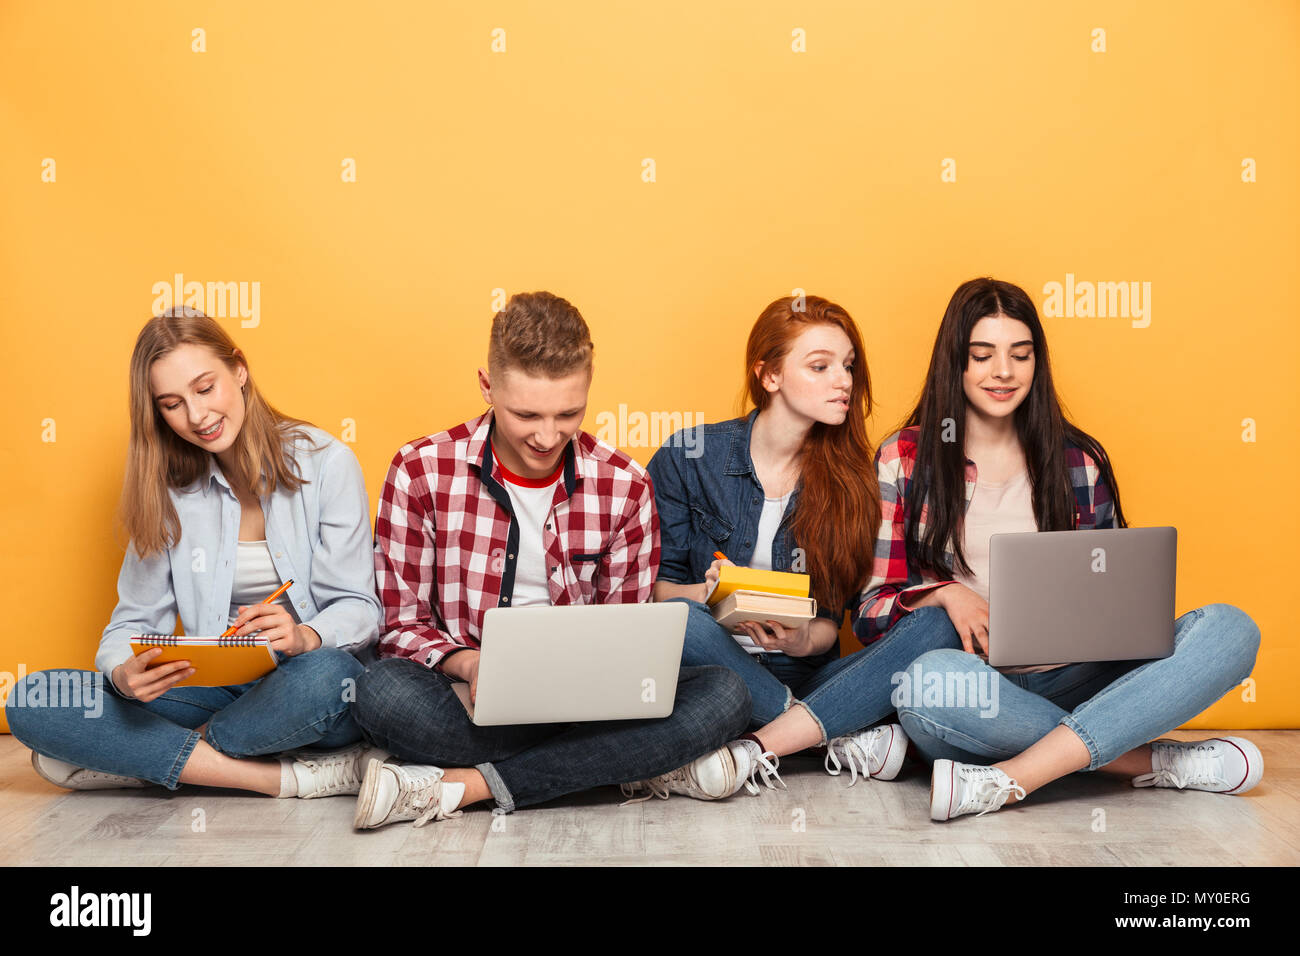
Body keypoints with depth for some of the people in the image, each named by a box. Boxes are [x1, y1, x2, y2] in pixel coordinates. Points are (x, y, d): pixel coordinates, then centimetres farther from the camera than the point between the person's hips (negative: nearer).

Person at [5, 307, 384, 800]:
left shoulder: (324, 461, -3)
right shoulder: (169, 487, 7)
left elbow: (359, 607, -5)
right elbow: (135, 619, 5)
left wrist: (305, 637, -28)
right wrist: (124, 673, -19)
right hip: (217, 692, 4)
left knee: (325, 674, -40)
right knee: (33, 700, -17)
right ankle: (286, 777, -25)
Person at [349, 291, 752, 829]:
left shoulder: (624, 486, 0)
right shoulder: (421, 471, -4)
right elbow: (404, 621, -1)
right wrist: (468, 664, -23)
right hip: (469, 701, -1)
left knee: (724, 697, -24)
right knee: (383, 693, -35)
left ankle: (466, 785, -24)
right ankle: (647, 761, -22)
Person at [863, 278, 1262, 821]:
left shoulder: (1078, 459, 13)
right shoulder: (905, 460, 5)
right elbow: (873, 608, 2)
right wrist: (944, 593, -18)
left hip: (1069, 679, 3)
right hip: (973, 685, -3)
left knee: (1229, 629, -19)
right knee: (928, 679, -39)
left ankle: (1008, 780, -33)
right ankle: (1157, 762, -23)